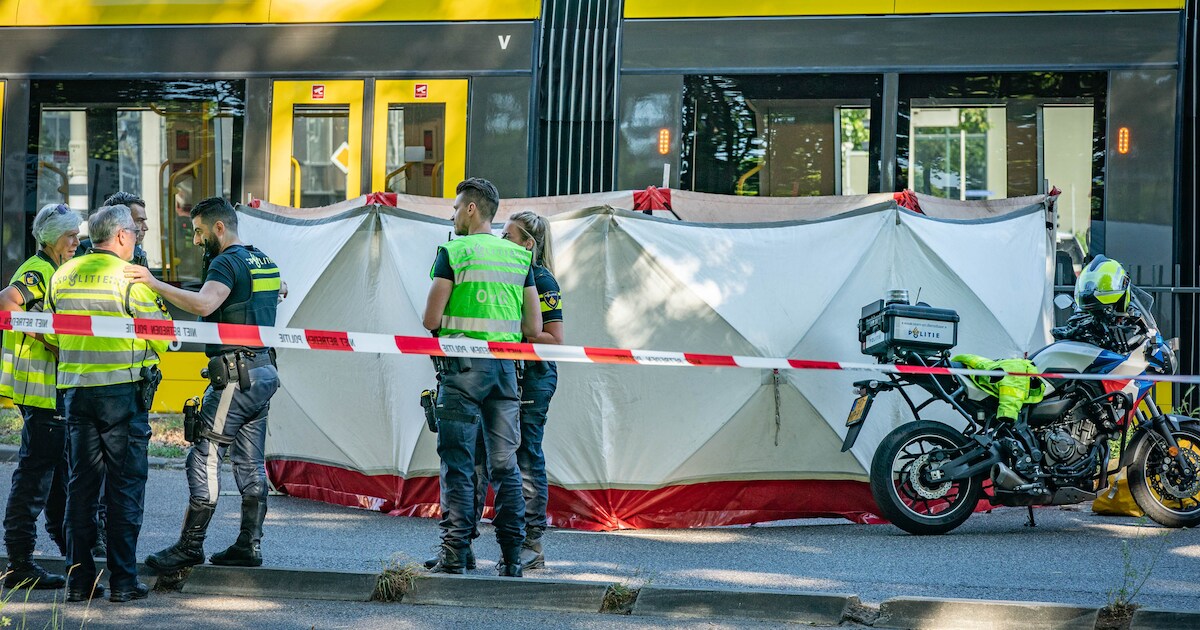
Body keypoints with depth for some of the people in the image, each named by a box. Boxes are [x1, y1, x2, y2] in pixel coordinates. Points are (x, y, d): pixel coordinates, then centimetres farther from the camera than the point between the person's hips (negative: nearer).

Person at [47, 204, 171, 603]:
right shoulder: (132, 278, -11)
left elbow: (50, 334, 15)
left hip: (76, 389, 5)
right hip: (123, 390, -5)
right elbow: (159, 336, -10)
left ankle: (79, 578, 9)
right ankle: (123, 580, 0)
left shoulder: (63, 276, 8)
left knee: (81, 483, 9)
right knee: (125, 484, 0)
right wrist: (149, 360, 11)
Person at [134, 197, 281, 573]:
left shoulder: (227, 263, -12)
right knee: (251, 464, 11)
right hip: (263, 372, 9)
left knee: (204, 459, -6)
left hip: (233, 376, -9)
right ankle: (249, 546, 12)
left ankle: (189, 547, -5)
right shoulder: (264, 262, 17)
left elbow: (203, 304, -30)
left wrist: (156, 284, -31)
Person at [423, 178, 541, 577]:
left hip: (464, 367, -4)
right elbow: (534, 328, 8)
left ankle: (454, 555, -6)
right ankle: (511, 557, 6)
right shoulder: (520, 256, 11)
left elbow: (431, 319, -7)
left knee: (458, 462, -2)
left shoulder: (453, 252, -4)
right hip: (506, 366, 4)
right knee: (505, 463, 7)